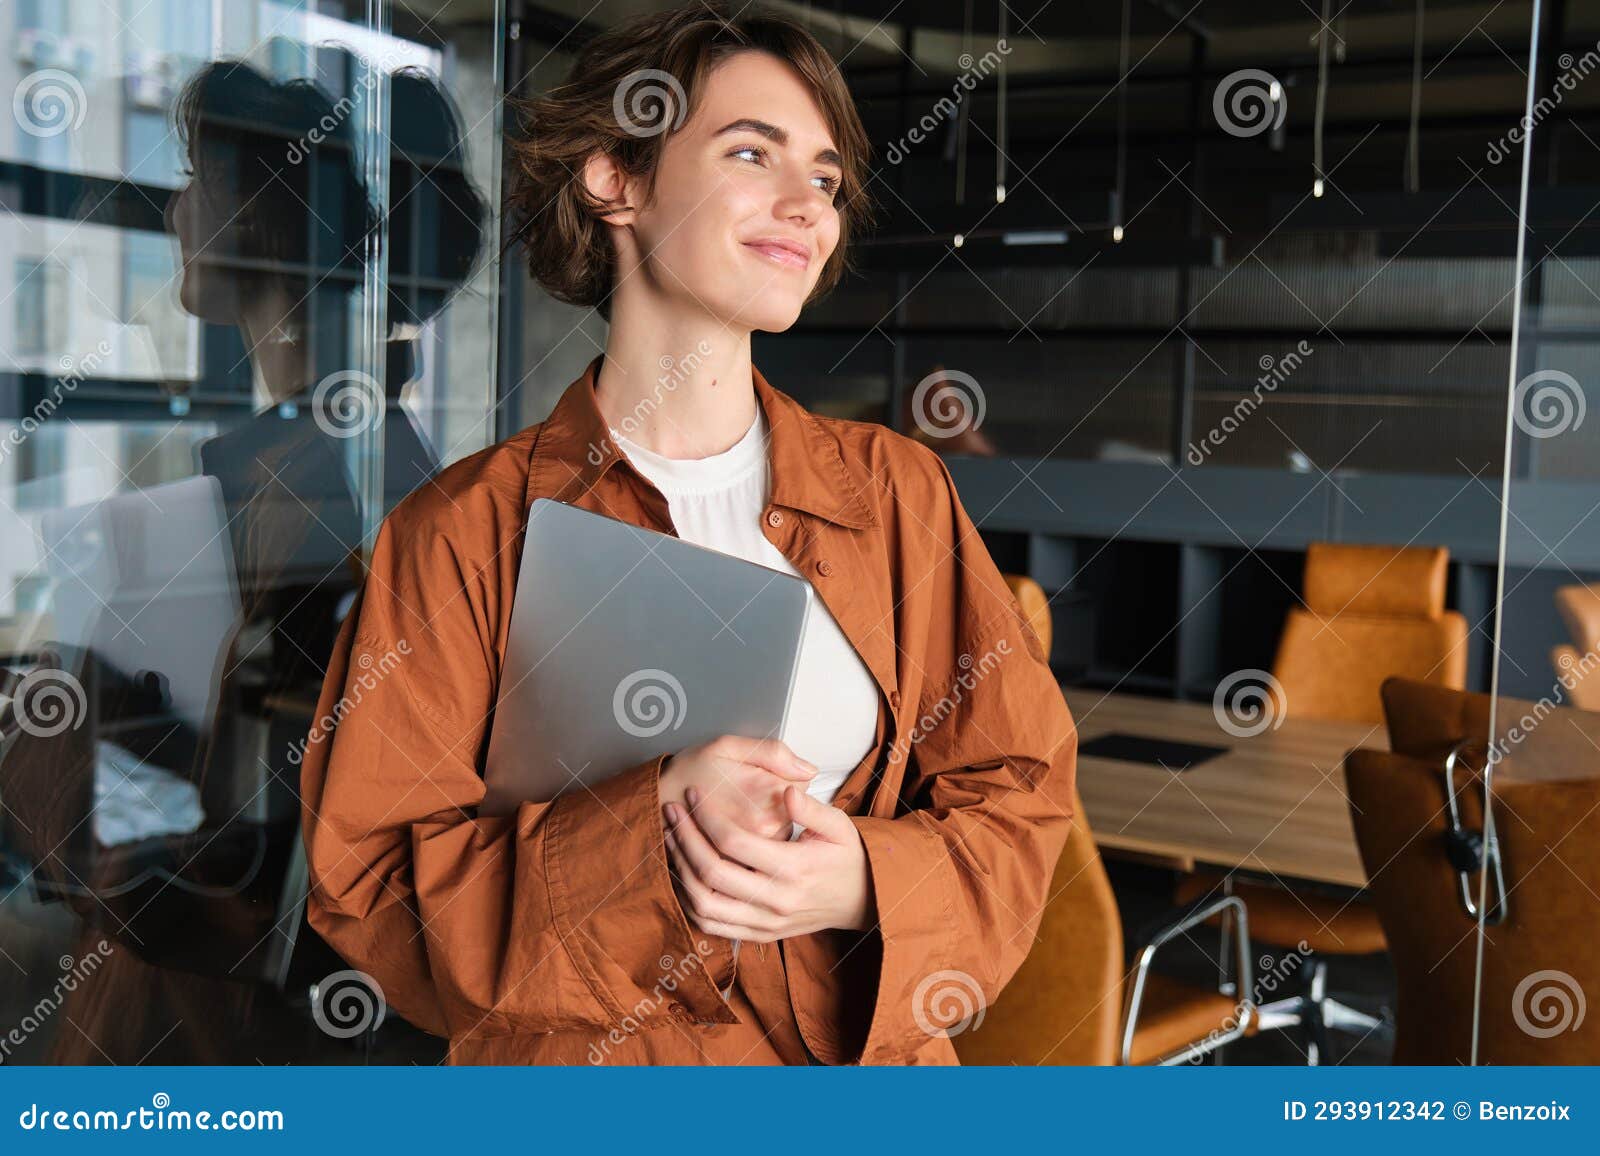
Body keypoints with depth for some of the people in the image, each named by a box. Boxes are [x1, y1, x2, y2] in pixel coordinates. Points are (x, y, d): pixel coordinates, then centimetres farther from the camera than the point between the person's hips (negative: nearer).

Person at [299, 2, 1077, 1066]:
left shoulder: (896, 491, -2)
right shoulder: (467, 529, -9)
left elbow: (1018, 792, 1)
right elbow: (369, 880, -9)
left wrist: (867, 883, -18)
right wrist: (651, 826, -22)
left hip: (865, 1052, 2)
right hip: (570, 1060, -2)